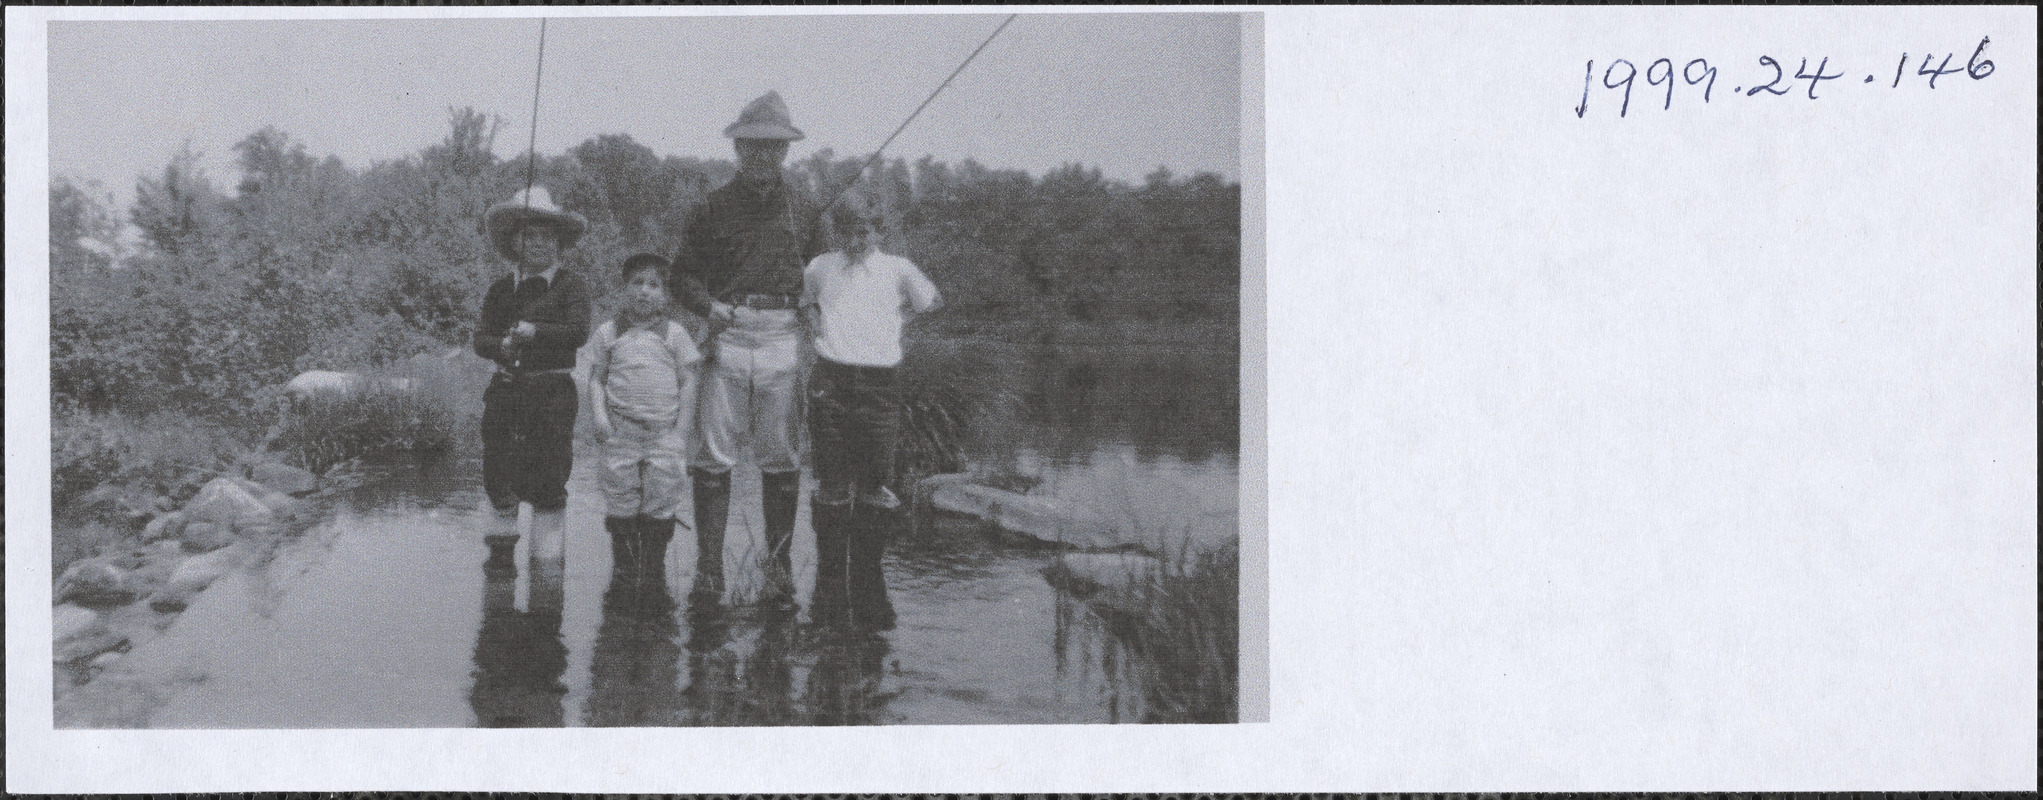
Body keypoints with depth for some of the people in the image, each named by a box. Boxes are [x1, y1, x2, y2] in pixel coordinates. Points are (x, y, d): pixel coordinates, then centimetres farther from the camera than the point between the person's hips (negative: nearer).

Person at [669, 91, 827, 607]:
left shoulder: (803, 213, 13)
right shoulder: (711, 211, 8)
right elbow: (683, 273, 9)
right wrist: (707, 305, -10)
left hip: (783, 340, 1)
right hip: (727, 337, -1)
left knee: (781, 460, 2)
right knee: (712, 458, -4)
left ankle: (779, 572, 9)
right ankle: (708, 571, 1)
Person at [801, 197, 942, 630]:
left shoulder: (898, 269, 9)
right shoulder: (820, 268, 11)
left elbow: (933, 301, 24)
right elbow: (803, 299, 30)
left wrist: (898, 315, 13)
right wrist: (814, 319, 12)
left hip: (880, 385, 0)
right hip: (831, 382, 0)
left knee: (875, 489, -2)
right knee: (832, 489, 1)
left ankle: (868, 595, 6)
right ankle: (830, 591, 8)